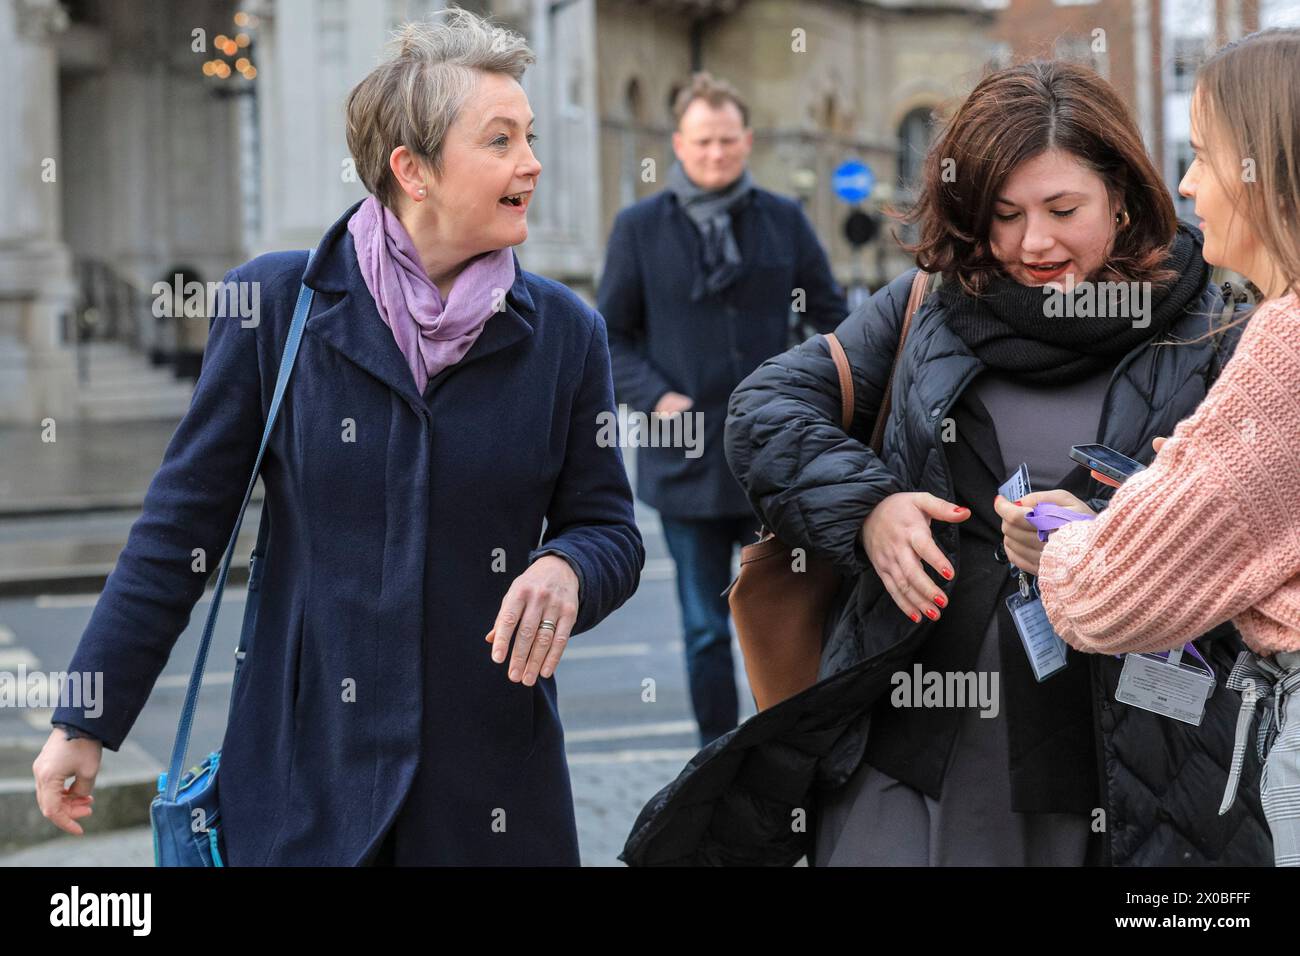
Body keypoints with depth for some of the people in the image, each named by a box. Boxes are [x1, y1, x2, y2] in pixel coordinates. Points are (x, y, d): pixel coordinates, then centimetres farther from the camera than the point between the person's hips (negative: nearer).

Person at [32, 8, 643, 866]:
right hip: (303, 773, -2)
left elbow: (609, 530, 8)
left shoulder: (563, 331, 2)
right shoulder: (277, 305, -3)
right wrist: (87, 723, 0)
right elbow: (183, 524, 0)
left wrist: (566, 569, -17)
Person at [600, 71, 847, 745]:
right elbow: (609, 336, 5)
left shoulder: (784, 220, 7)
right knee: (706, 628, 6)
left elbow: (832, 315, 13)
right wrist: (654, 397, -11)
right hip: (687, 461, -1)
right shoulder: (639, 228, 3)